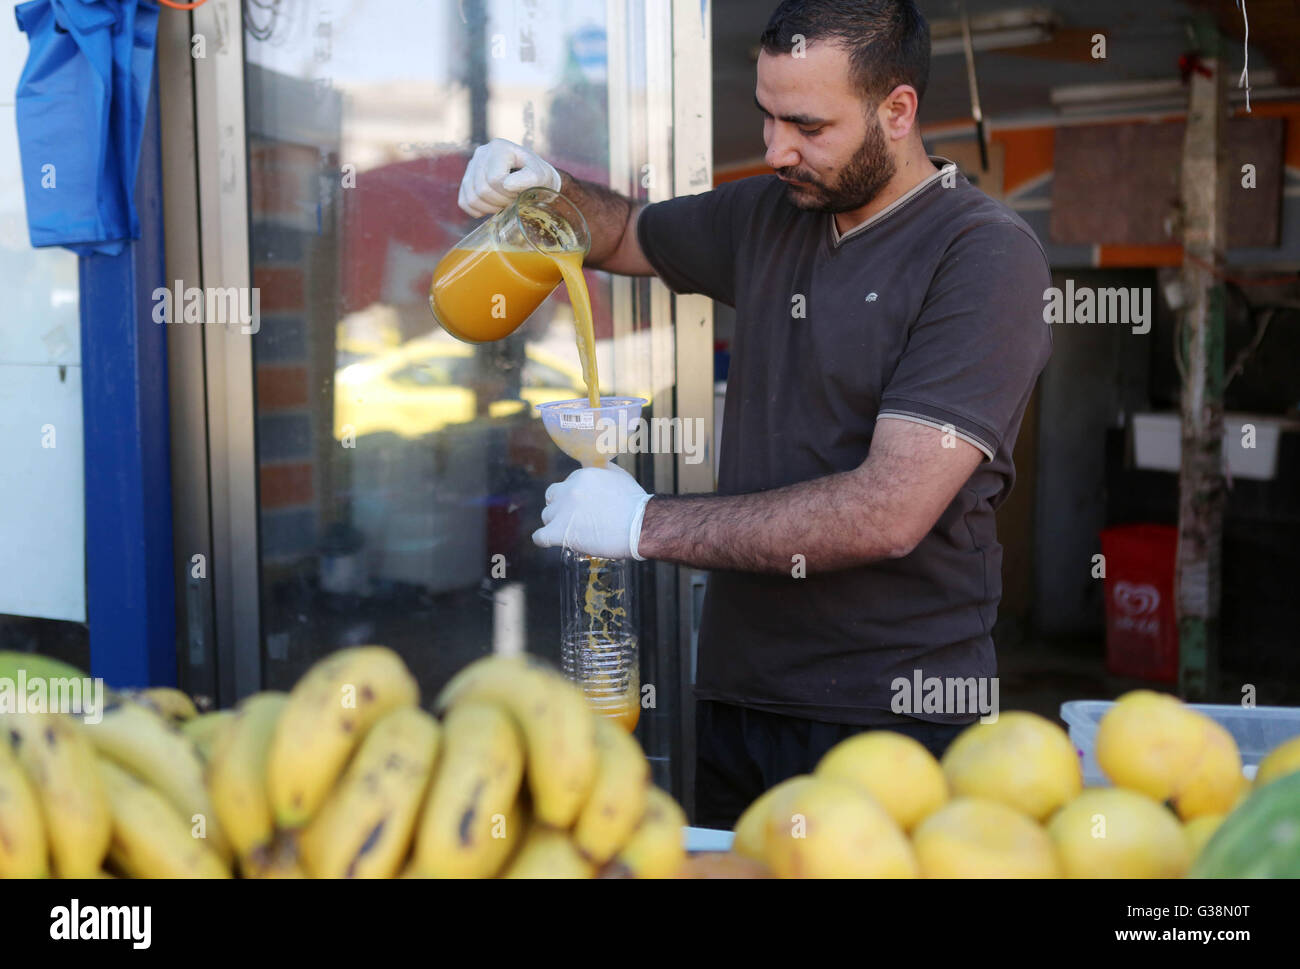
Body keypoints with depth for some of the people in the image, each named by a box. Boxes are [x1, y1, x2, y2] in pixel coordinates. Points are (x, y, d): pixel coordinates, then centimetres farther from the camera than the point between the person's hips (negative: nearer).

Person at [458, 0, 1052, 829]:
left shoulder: (988, 255, -13)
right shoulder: (770, 215, 10)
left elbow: (890, 512, -22)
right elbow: (627, 235, 29)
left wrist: (644, 524, -16)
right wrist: (544, 187, 5)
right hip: (736, 697, 6)